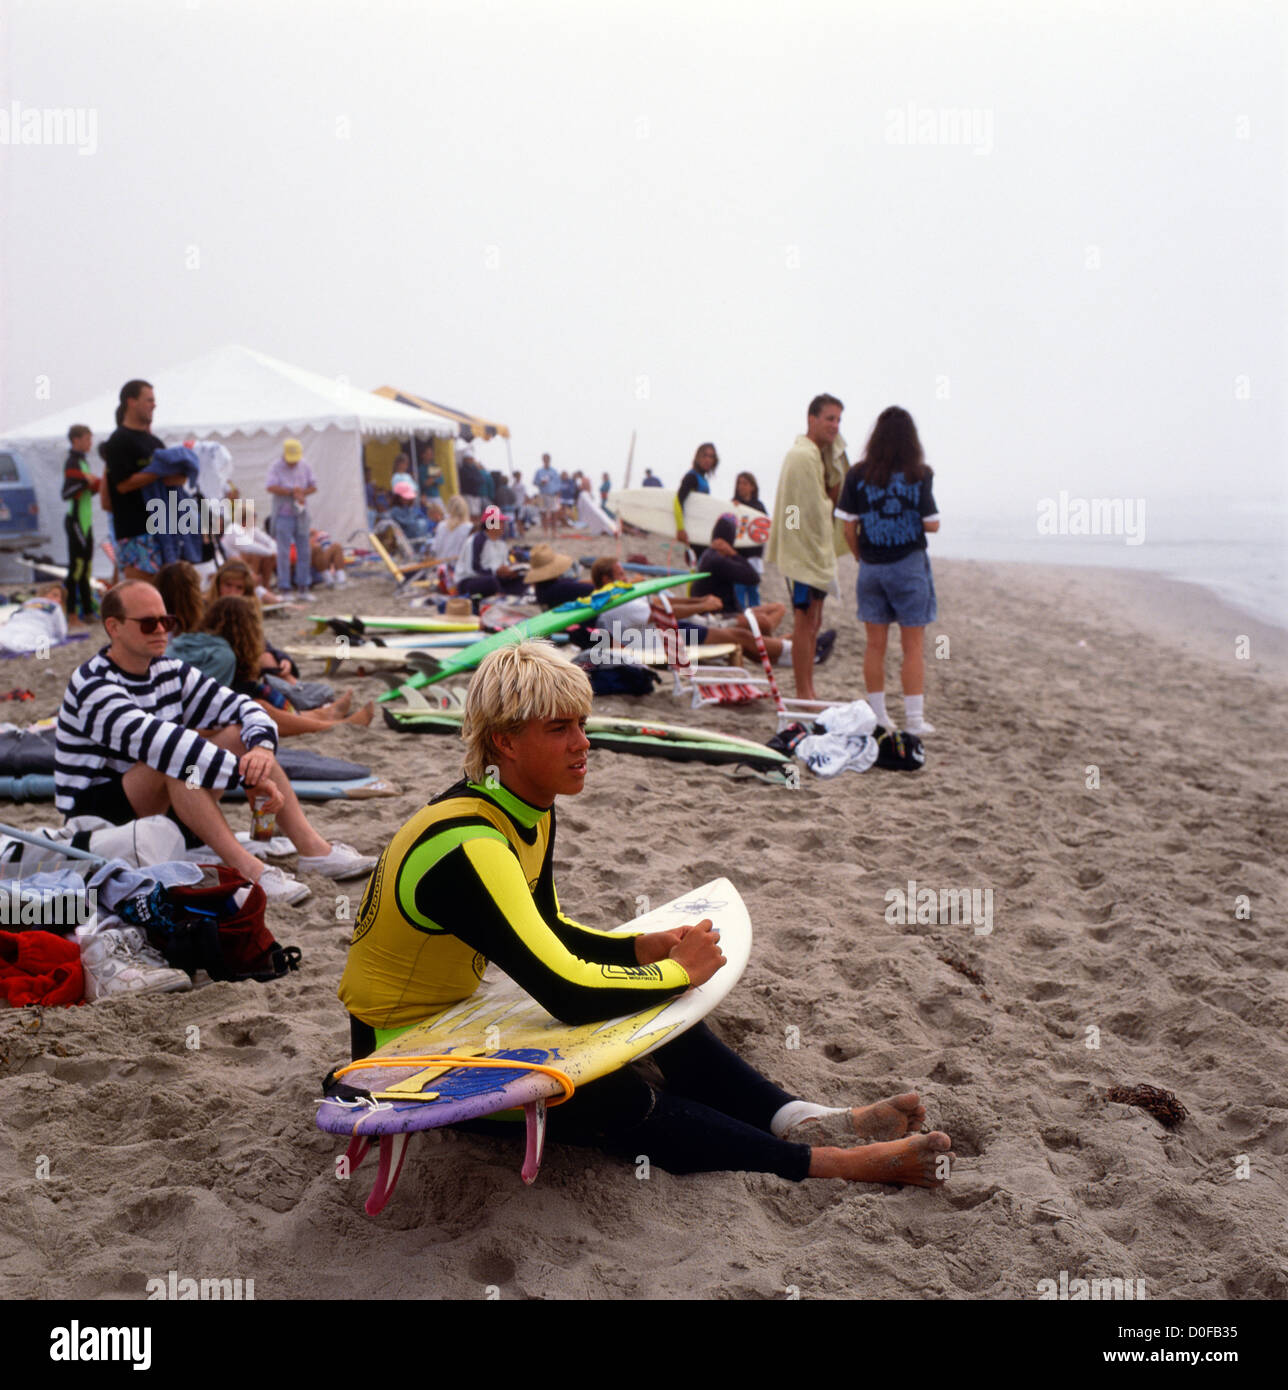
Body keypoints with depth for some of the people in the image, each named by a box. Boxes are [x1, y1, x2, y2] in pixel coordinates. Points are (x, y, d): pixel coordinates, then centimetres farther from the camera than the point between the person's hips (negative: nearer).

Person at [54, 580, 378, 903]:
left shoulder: (170, 673, 6)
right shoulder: (93, 686, -19)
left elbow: (242, 707, 0)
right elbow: (154, 740, -34)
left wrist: (261, 747, -24)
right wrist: (248, 776, -39)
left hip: (157, 811, 8)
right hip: (96, 817, -7)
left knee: (238, 735, -7)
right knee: (175, 756, -33)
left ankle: (312, 848, -17)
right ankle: (243, 866, -39)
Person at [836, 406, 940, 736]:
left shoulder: (858, 474, -2)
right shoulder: (920, 475, -8)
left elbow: (848, 527, -1)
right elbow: (932, 524, -6)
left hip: (871, 568, 2)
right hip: (909, 565, -2)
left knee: (875, 645, 9)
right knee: (913, 646, 4)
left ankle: (878, 715, 14)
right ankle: (915, 719, 3)